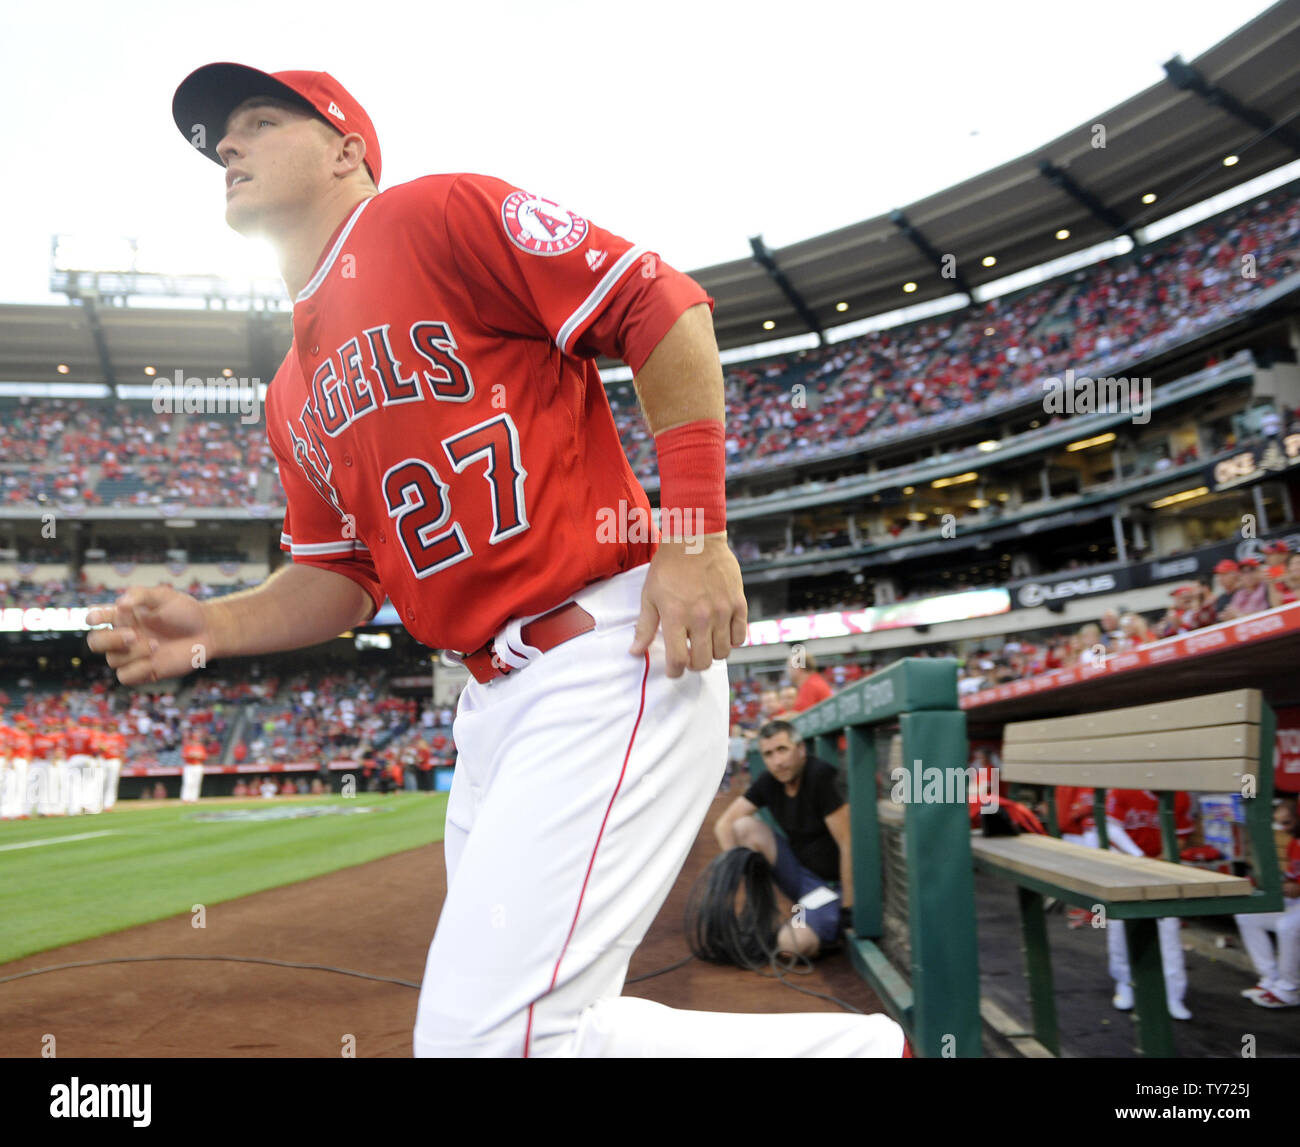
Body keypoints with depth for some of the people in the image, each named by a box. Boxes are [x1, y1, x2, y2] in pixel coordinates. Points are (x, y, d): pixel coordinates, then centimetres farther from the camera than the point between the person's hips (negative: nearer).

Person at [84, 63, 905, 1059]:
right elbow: (342, 578, 22)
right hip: (491, 704, 9)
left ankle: (868, 1046, 2)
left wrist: (698, 529, -16)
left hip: (614, 654, -9)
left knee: (497, 1035, -16)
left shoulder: (439, 214, -1)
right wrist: (208, 628, 5)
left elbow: (665, 307, -8)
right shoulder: (294, 398, 22)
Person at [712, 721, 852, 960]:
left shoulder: (821, 776, -23)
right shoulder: (769, 782, -3)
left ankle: (833, 929, 5)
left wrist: (848, 907, -19)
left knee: (792, 943, -29)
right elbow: (724, 825, -1)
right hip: (799, 871, 6)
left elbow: (848, 845, -23)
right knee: (745, 828, -12)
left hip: (833, 884, -6)